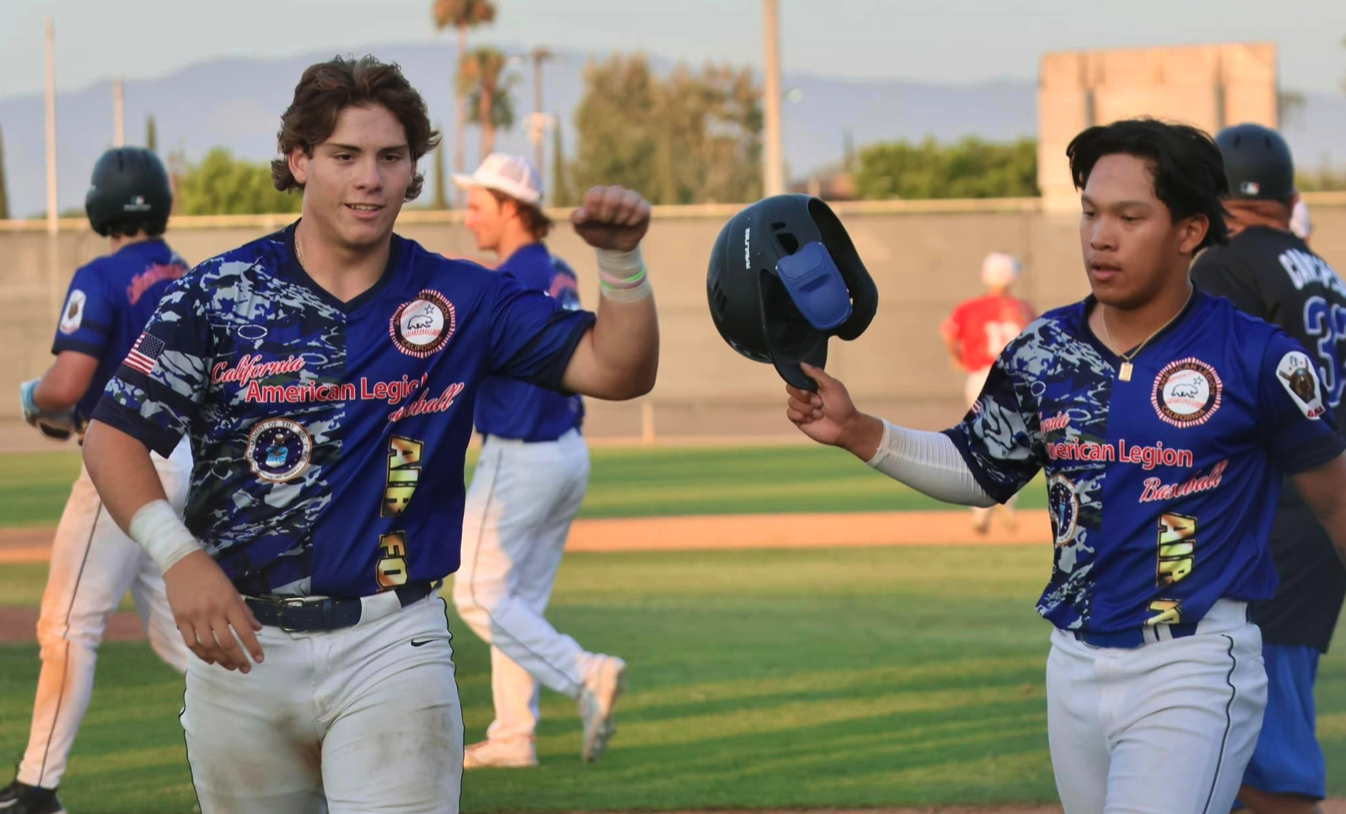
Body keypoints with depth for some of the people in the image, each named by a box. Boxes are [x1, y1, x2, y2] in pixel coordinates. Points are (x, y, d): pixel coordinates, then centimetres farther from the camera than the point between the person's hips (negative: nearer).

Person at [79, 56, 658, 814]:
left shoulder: (459, 300, 4)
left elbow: (617, 369, -2)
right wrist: (177, 555, -17)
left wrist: (621, 258, -19)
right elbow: (115, 437, -2)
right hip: (240, 638, 1)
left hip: (392, 646, -1)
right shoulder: (219, 295, 0)